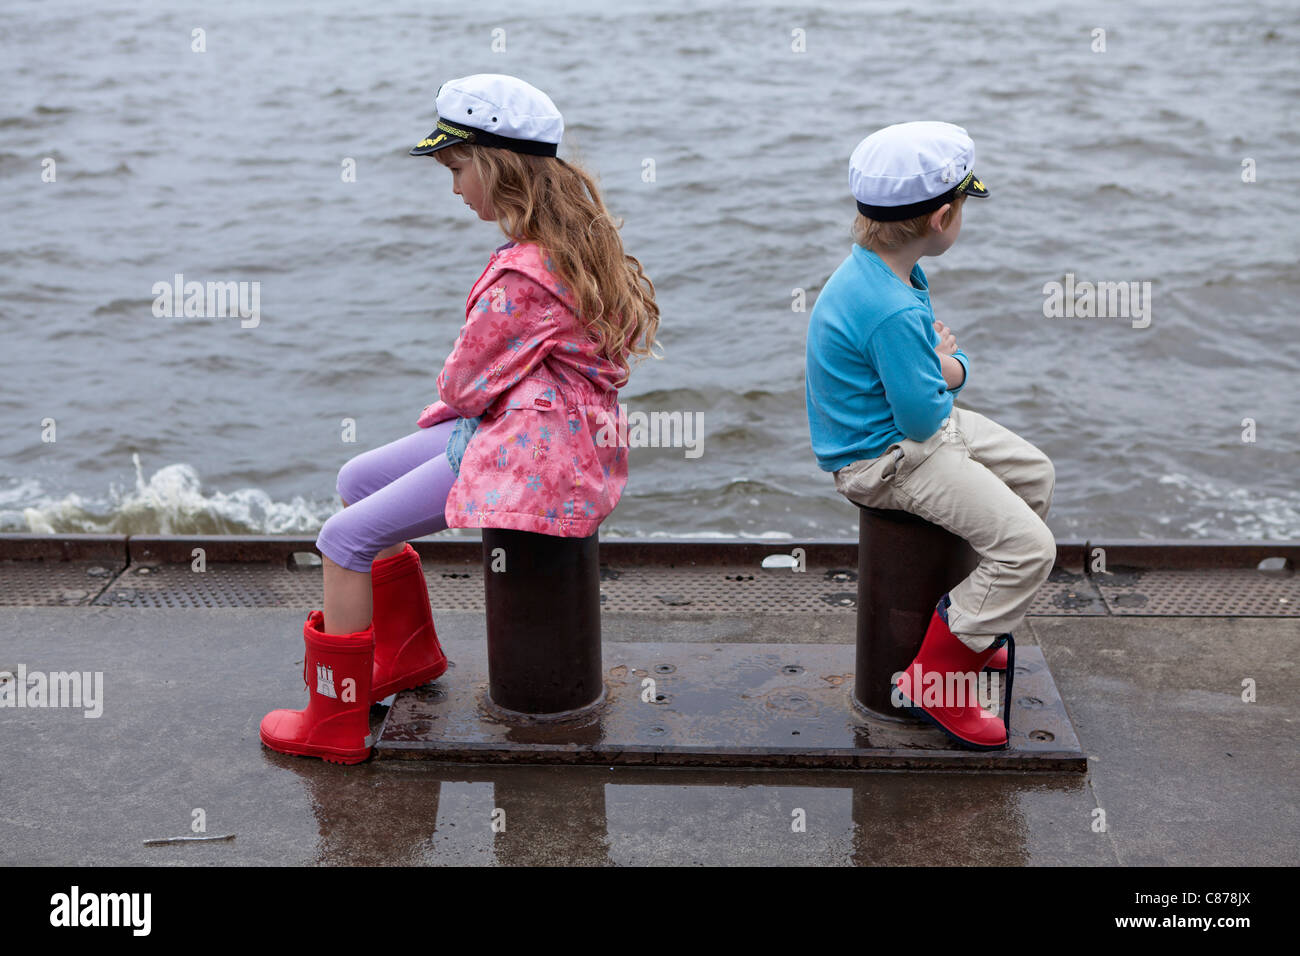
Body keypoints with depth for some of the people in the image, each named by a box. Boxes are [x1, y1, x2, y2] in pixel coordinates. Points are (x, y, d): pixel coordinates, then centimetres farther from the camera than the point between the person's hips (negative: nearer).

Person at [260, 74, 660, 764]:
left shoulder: (521, 277, -25)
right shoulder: (573, 238, 6)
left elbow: (465, 384, -15)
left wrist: (444, 406, 7)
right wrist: (455, 404, 6)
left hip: (528, 452, -10)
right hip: (515, 421, 10)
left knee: (344, 539, -7)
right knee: (357, 480, 18)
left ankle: (335, 725, 6)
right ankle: (409, 650, 30)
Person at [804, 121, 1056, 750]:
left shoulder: (876, 268, 1)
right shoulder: (891, 310, -32)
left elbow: (938, 347, 13)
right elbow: (922, 417, -27)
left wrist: (948, 364, -11)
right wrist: (945, 379, -5)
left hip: (917, 423, 11)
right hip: (885, 461, -11)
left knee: (1035, 474, 22)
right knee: (1028, 546, -16)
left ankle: (973, 620, 34)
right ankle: (932, 679, -4)